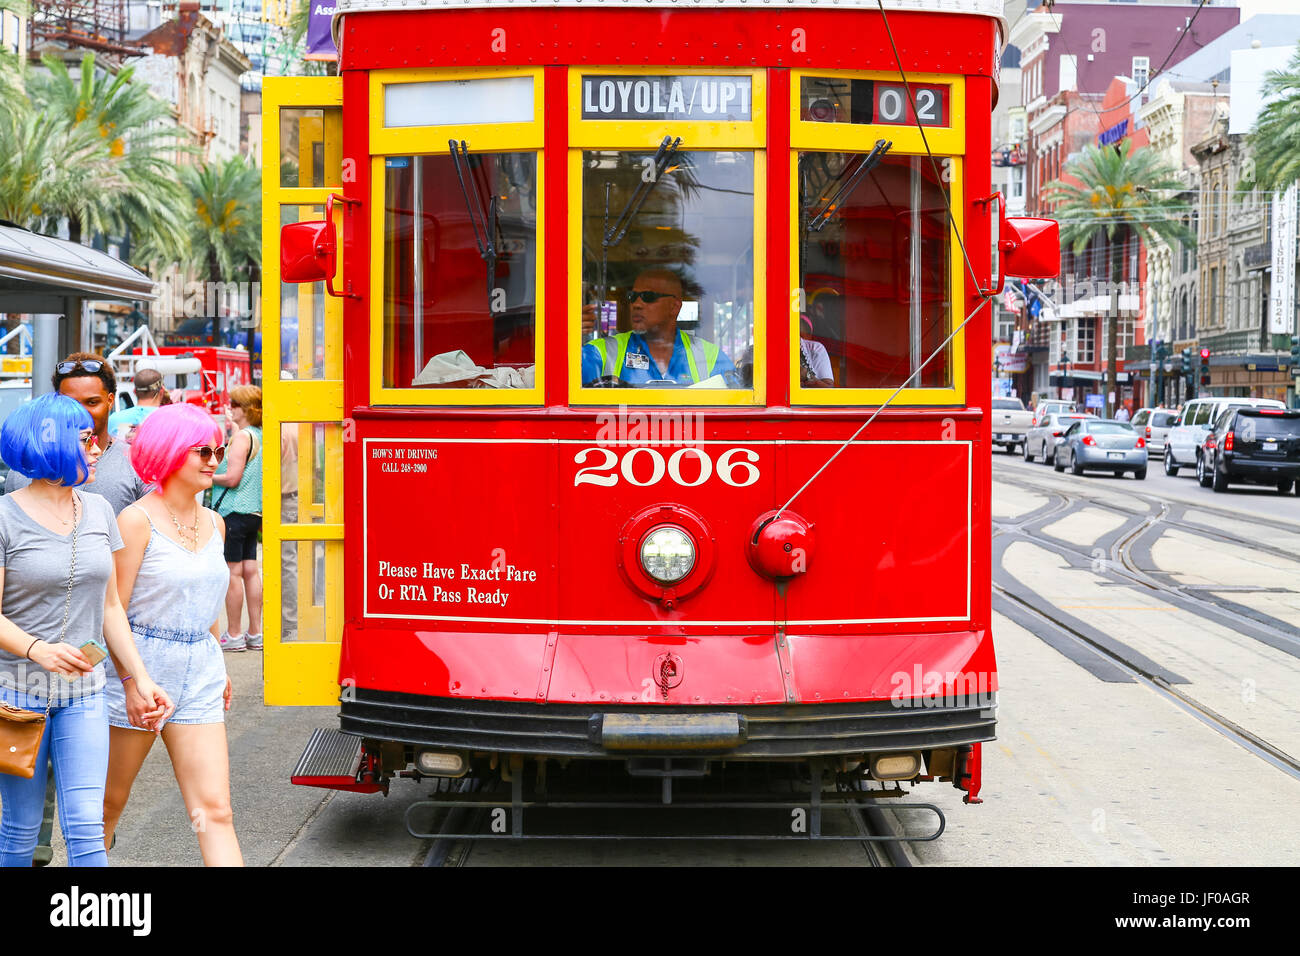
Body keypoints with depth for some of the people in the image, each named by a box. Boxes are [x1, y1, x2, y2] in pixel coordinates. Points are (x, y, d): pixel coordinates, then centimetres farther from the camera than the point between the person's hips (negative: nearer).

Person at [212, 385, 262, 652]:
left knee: (233, 572, -4)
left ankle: (233, 635, -1)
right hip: (254, 511, 9)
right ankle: (255, 633, 12)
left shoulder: (242, 437, -13)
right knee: (250, 570, 10)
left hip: (234, 511, -9)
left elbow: (232, 478, -17)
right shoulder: (260, 436, 13)